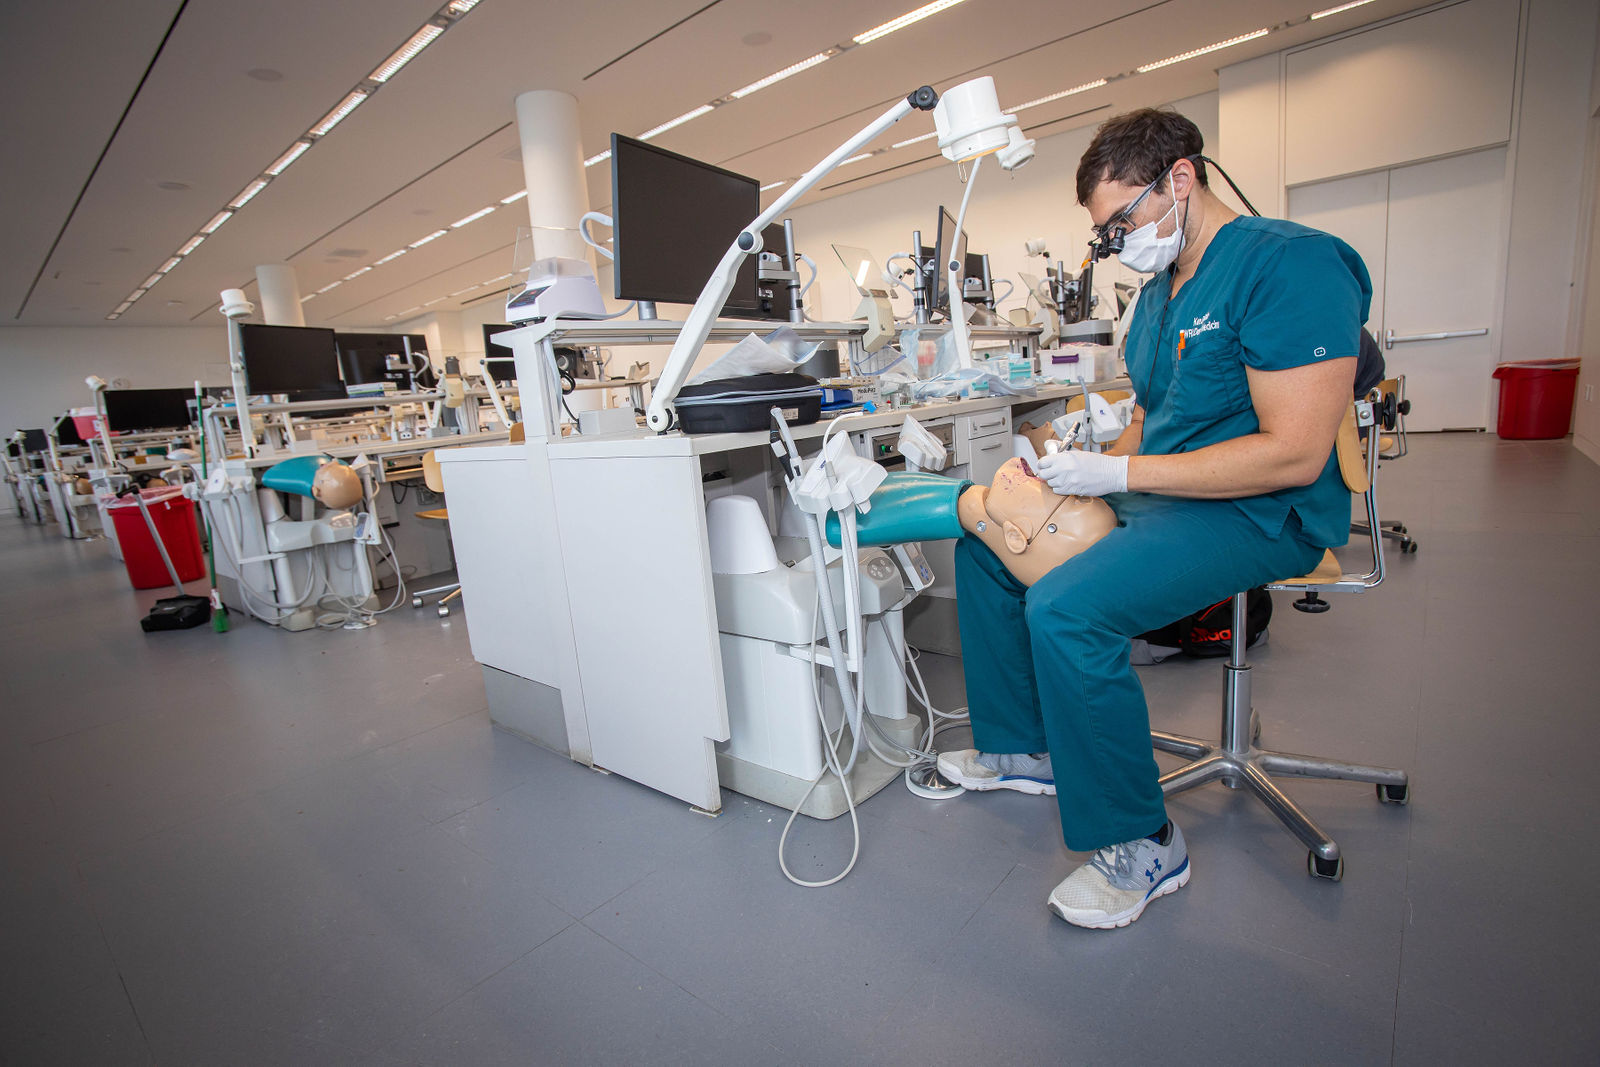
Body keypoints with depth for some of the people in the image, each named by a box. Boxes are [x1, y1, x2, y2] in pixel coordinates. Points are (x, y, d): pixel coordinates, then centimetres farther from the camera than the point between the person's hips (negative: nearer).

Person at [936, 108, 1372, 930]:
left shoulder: (1288, 264, -15)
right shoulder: (1159, 290, 13)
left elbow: (1294, 453, -23)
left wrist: (1118, 473, -23)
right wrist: (1084, 464, 0)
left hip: (1260, 514, -9)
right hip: (1159, 493, 10)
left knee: (1064, 608, -32)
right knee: (983, 539, 7)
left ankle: (1141, 846, -7)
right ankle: (1023, 747, 17)